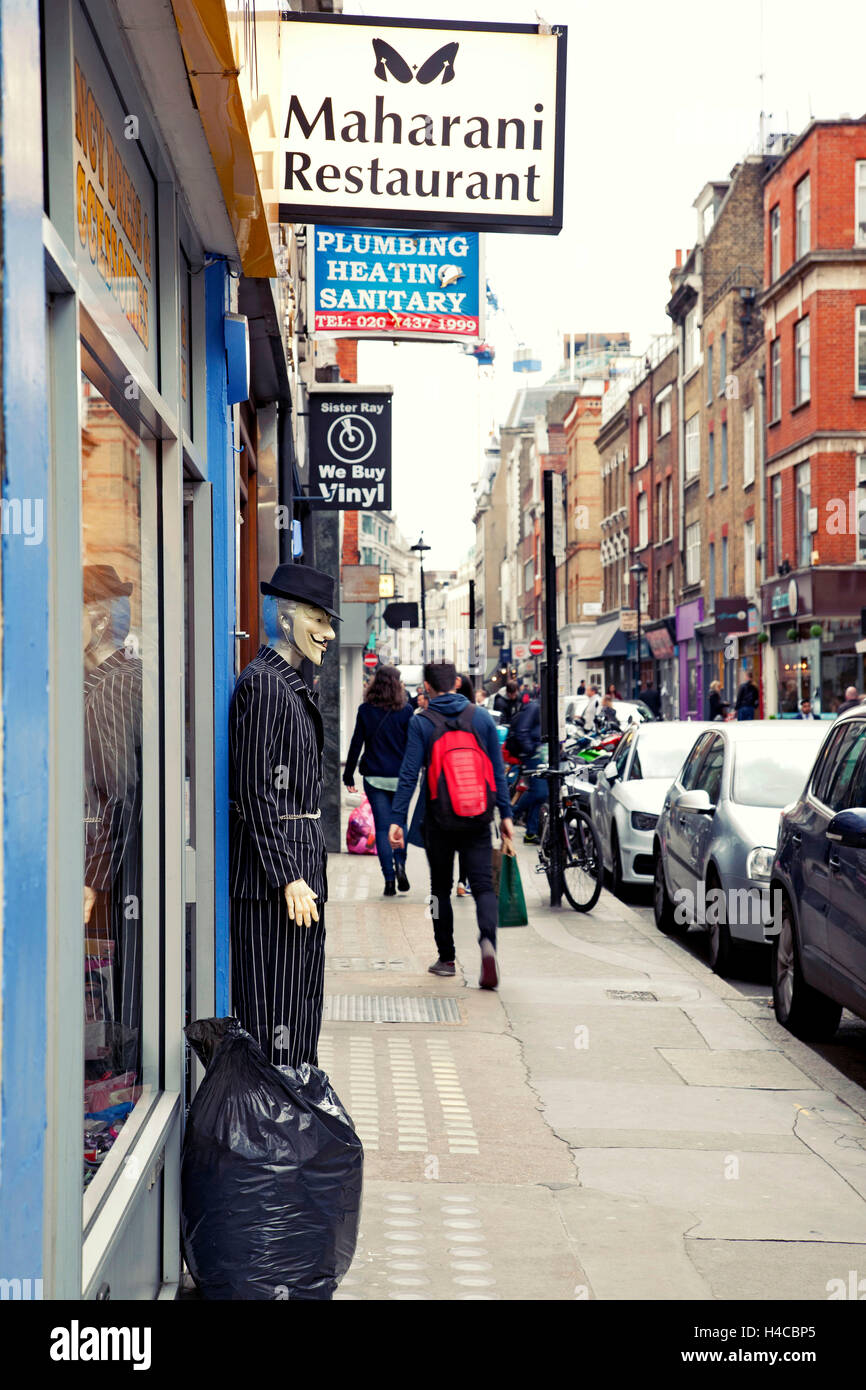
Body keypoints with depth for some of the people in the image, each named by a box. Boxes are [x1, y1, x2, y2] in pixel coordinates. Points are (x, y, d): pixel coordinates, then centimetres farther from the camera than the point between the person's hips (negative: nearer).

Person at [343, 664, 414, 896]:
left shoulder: (365, 710, -2)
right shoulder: (406, 710, -4)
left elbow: (356, 743, 0)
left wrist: (348, 774, 7)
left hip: (374, 777, 0)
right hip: (400, 776, 0)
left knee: (382, 827, 4)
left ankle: (389, 879, -2)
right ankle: (400, 864, -7)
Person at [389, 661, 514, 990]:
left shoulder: (421, 723, -4)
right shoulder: (481, 717, 4)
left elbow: (409, 774, -8)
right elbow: (498, 771, 5)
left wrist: (398, 819, -6)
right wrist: (506, 814, 10)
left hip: (440, 820, -1)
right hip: (478, 820, 1)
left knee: (441, 888, 13)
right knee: (483, 885, 0)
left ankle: (446, 958, 19)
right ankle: (487, 941, -26)